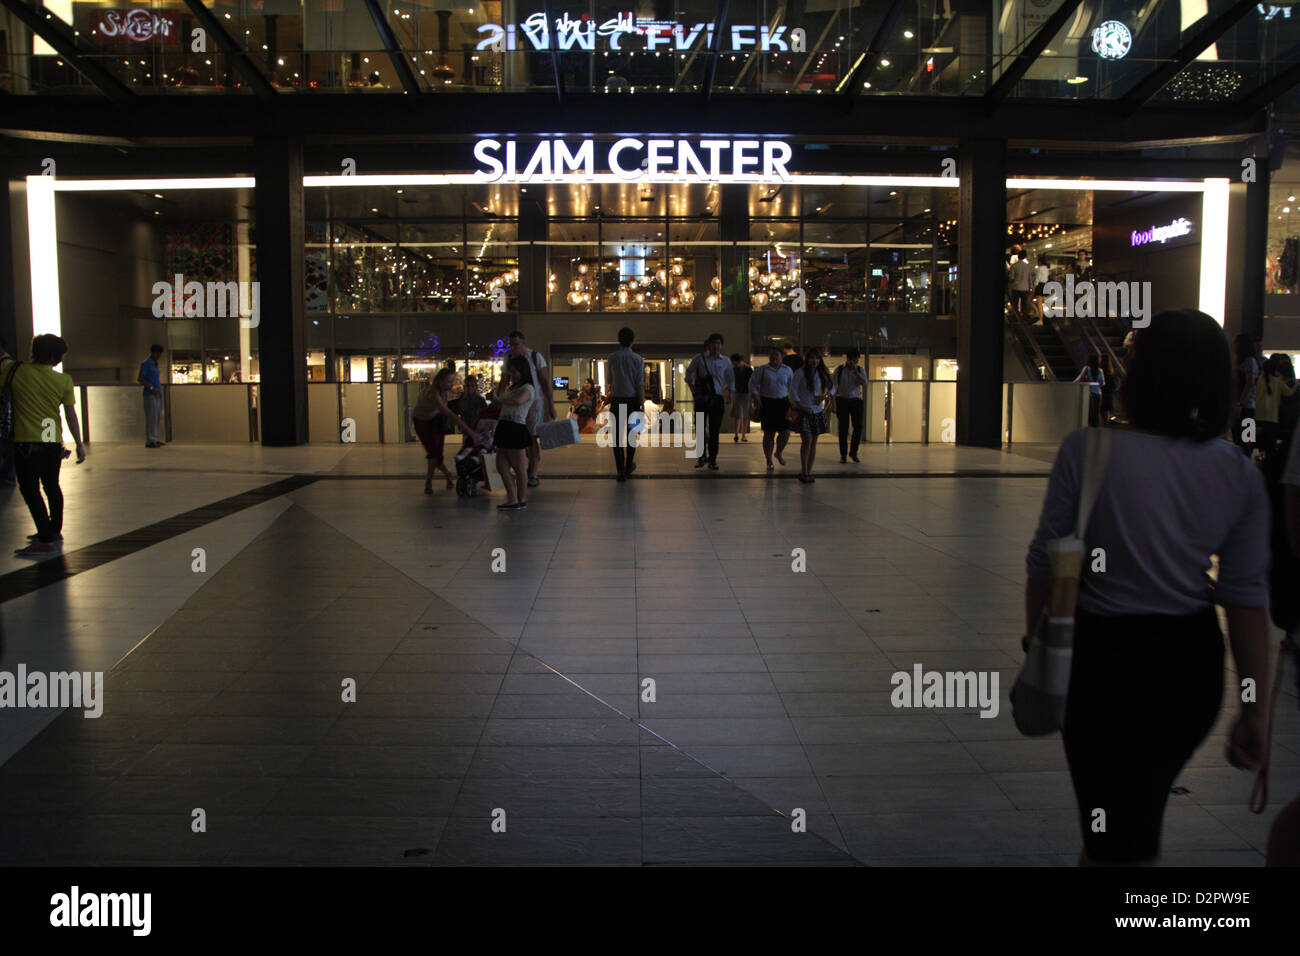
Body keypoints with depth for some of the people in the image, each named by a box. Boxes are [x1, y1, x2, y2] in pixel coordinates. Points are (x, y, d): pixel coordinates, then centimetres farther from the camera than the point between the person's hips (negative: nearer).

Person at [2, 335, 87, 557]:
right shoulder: (64, 380, -2)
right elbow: (71, 415, 2)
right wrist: (79, 444, 8)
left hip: (27, 443, -4)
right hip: (54, 443, 4)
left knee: (30, 490, 0)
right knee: (52, 487, 20)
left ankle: (46, 541, -4)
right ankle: (55, 530, 35)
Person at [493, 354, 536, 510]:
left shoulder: (527, 388, -8)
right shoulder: (512, 388, 19)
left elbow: (518, 401, -28)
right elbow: (499, 398, 33)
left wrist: (501, 400, -15)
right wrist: (503, 380, 25)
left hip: (516, 428, -9)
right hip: (504, 427, 9)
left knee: (519, 468, 1)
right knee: (502, 467, 7)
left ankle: (521, 500, 10)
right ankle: (512, 500, 11)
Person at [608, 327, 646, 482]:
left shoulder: (612, 358, 0)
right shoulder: (638, 359, -3)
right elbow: (640, 384, -8)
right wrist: (642, 405, -6)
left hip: (617, 400, 0)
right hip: (633, 399, 0)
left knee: (618, 437, 0)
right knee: (631, 434, 17)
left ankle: (621, 471, -7)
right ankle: (629, 465, 30)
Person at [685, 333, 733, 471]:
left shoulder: (726, 361, 7)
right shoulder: (699, 359, 1)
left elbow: (731, 381, 18)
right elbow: (688, 373, 14)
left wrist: (727, 396, 9)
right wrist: (693, 390, 6)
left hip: (717, 398, 1)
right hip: (701, 398, -1)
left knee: (714, 430, 0)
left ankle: (712, 459, 7)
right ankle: (702, 457, 15)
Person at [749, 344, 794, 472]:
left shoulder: (788, 370, 9)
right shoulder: (761, 370, 2)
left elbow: (792, 388, 17)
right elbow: (752, 384, 2)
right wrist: (756, 399, -8)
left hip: (783, 403, 2)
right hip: (767, 404, -2)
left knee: (785, 431, -6)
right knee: (769, 433, 0)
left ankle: (779, 453, 23)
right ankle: (769, 461, 12)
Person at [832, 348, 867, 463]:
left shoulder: (860, 370, 4)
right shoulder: (839, 370, 0)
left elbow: (864, 384, -11)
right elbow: (835, 388, 3)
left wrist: (855, 371, -16)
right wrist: (834, 405, 0)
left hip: (856, 401, 1)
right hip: (842, 400, -1)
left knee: (858, 427, -5)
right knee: (843, 428, 0)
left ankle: (853, 452, 12)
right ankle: (843, 454, 10)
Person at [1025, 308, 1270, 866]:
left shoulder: (1087, 449, -15)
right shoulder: (1239, 475, -4)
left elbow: (1046, 563, -10)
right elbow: (1246, 599, -3)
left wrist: (1037, 645, 6)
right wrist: (1254, 708, 4)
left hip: (1104, 657, -4)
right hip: (1193, 663, 4)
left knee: (1118, 842, 7)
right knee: (1140, 813, 27)